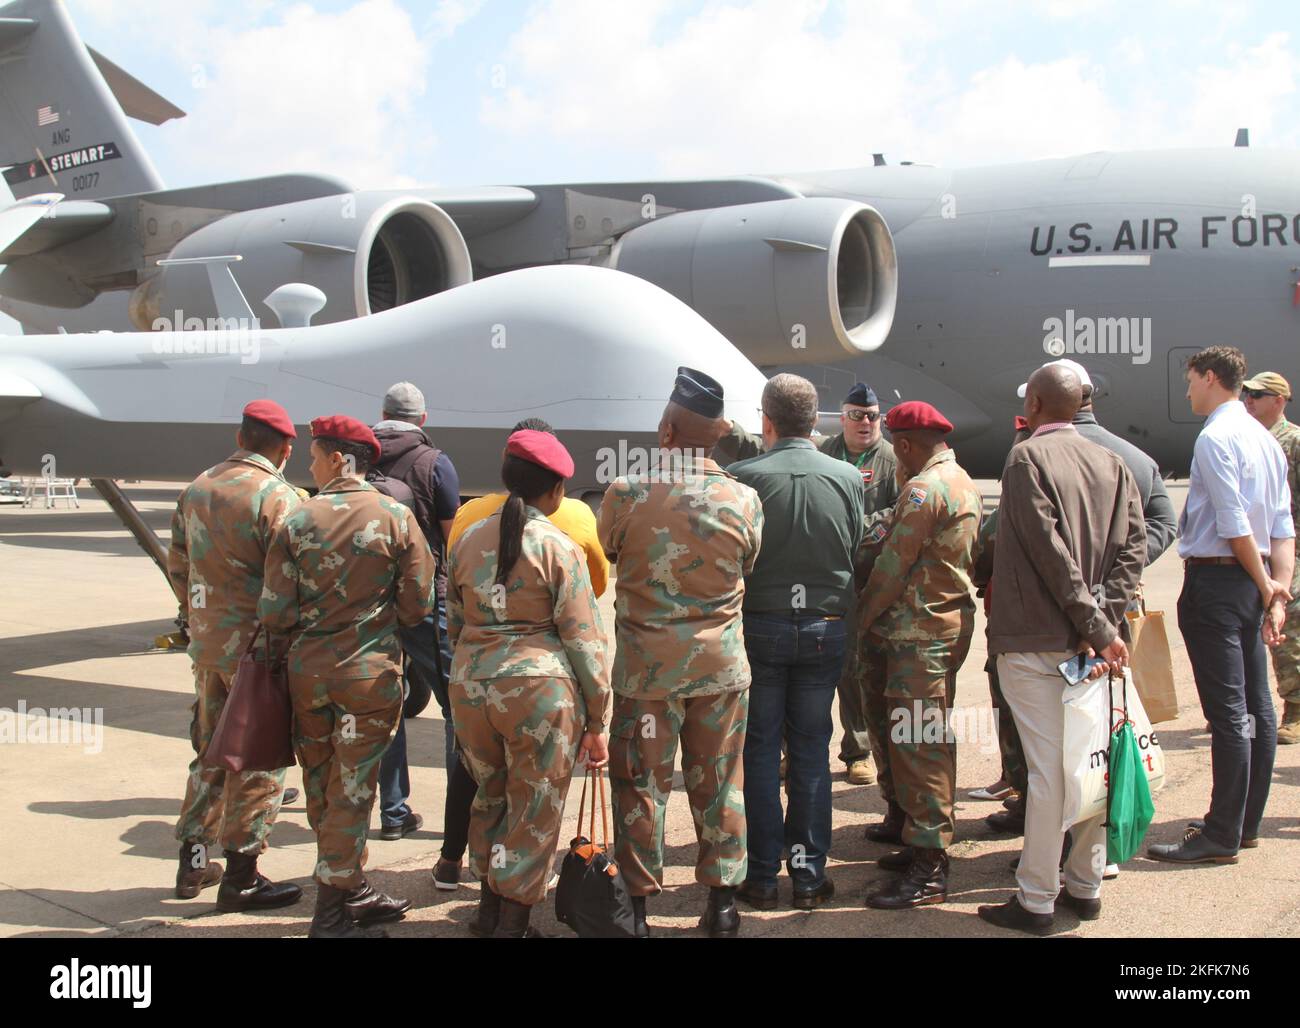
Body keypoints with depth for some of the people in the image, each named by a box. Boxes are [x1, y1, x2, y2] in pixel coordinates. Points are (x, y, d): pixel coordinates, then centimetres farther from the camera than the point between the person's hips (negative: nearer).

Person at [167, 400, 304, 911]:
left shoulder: (196, 489, 9)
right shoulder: (276, 496, -15)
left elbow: (177, 567, 15)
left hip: (207, 644, 7)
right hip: (256, 648, -7)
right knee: (258, 761, 2)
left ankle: (193, 863, 27)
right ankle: (241, 877, 8)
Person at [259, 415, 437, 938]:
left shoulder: (298, 521, -6)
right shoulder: (395, 518, -7)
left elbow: (274, 612, -7)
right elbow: (416, 608, -6)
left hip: (307, 670, 2)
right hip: (370, 671, -2)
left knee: (323, 789, 16)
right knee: (351, 792, 5)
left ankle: (355, 892, 28)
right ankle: (331, 915, 9)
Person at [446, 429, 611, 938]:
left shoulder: (468, 539, 7)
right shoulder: (558, 546, -7)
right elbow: (583, 639, -7)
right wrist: (597, 721, -1)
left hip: (470, 686, 5)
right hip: (540, 689, -5)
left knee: (491, 796, 24)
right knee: (534, 814, 10)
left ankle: (490, 911, 35)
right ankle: (512, 924, 18)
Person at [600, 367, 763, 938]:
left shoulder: (624, 494, -14)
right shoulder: (743, 499, -9)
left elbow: (605, 551, 4)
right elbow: (749, 570, 6)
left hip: (646, 662, -1)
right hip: (722, 661, 2)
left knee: (641, 782, 10)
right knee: (719, 782, 12)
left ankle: (638, 904, 18)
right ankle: (722, 901, 21)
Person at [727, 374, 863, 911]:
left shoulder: (742, 477, -13)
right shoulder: (848, 477, -4)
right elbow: (857, 550, 4)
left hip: (759, 625, -2)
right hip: (825, 627, 2)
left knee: (759, 751, 8)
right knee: (811, 751, 11)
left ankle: (762, 877, 12)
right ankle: (809, 876, 15)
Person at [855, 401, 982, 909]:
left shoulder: (922, 489, -15)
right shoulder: (966, 485, 16)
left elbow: (892, 566, -15)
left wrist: (863, 618, -2)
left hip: (917, 633, -10)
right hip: (954, 620, 10)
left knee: (917, 747, -7)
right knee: (930, 742, 15)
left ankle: (928, 871, -3)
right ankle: (925, 843, 24)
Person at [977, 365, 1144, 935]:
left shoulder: (1027, 457, -9)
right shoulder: (1112, 464, 9)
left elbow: (1052, 552, -16)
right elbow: (1133, 547, 0)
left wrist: (1100, 628, -12)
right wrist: (1103, 625, -7)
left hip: (1034, 642, -6)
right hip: (1090, 639, 6)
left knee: (1047, 770, -3)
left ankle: (1036, 902, 5)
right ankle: (1086, 886, 23)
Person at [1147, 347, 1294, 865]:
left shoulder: (1215, 437, -13)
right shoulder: (1266, 438, 14)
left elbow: (1234, 525, -17)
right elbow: (1283, 526, 10)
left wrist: (1265, 585, -7)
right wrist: (1278, 592, 6)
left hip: (1215, 579, -9)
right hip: (1253, 581, 10)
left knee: (1228, 712, -7)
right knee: (1256, 708, 13)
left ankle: (1222, 836, -1)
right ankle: (1246, 822, 24)